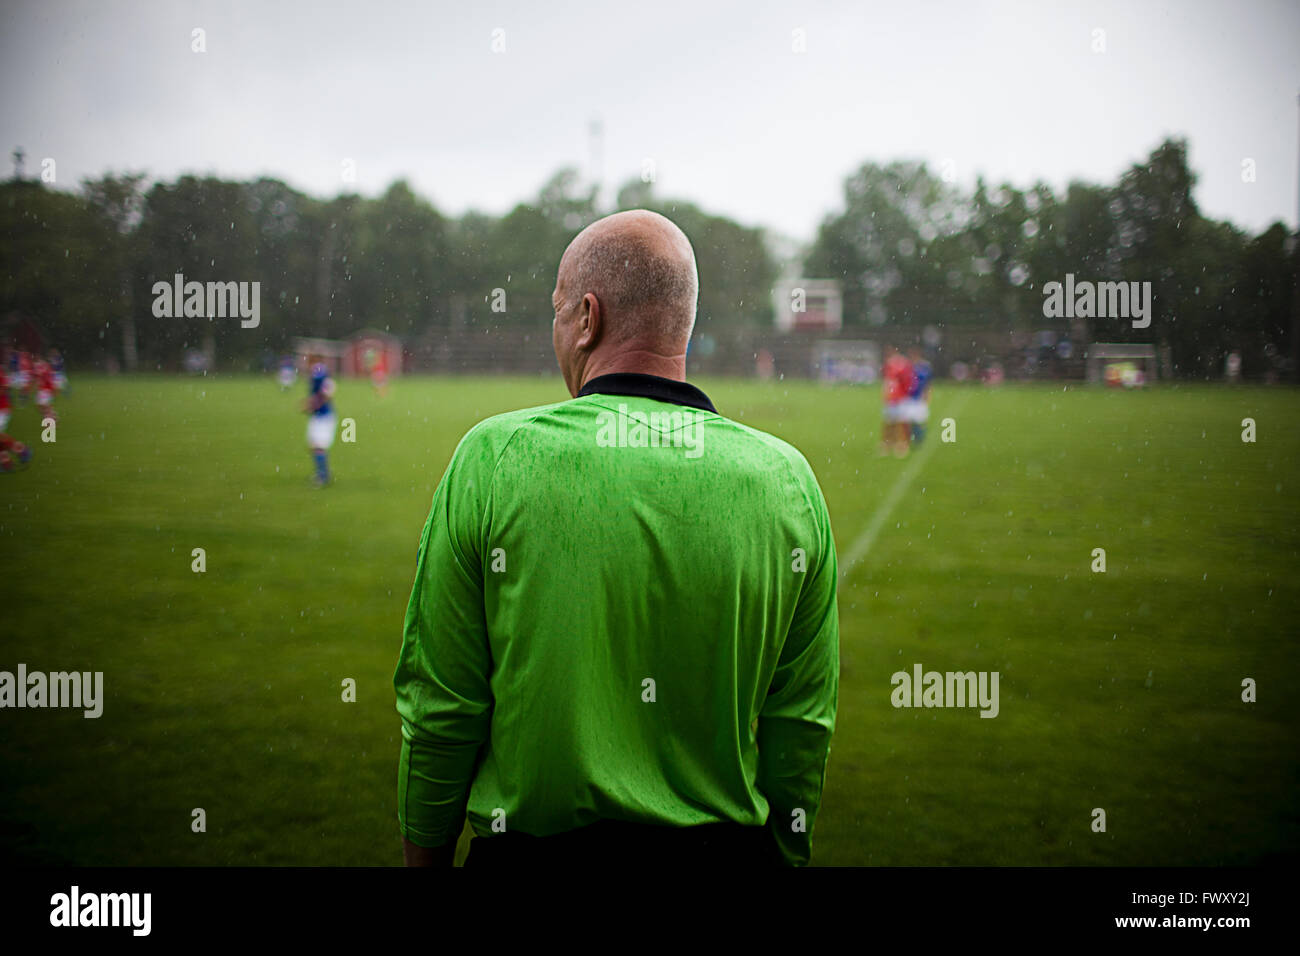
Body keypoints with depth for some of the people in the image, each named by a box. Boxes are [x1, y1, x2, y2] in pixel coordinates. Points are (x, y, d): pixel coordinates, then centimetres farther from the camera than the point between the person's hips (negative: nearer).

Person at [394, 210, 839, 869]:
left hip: (532, 847, -2)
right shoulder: (789, 481, -4)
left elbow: (438, 708, -8)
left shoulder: (492, 458, -11)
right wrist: (784, 858, 13)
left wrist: (424, 857, 5)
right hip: (726, 850, 2)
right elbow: (802, 727, 0)